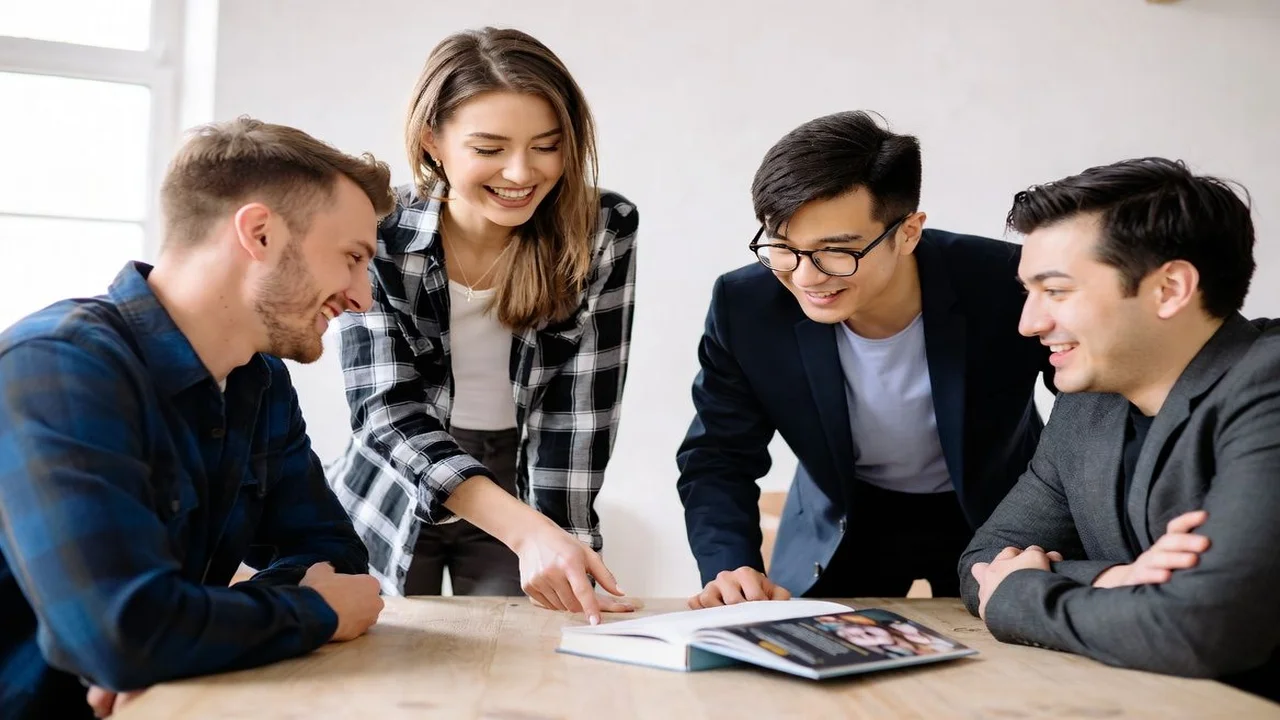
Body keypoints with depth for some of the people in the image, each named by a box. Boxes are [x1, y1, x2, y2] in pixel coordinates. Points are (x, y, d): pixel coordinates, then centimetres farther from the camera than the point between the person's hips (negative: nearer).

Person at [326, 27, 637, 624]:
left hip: (530, 497, 0)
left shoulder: (604, 231, -15)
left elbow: (580, 406, -15)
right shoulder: (377, 234, -17)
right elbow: (385, 410, -24)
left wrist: (556, 539, -25)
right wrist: (528, 531, -36)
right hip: (393, 498, 0)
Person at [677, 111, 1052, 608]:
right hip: (844, 524, 1)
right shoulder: (745, 308, -22)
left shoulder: (1008, 287, -28)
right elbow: (717, 461, -11)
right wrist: (732, 571, -29)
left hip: (997, 514, 0)